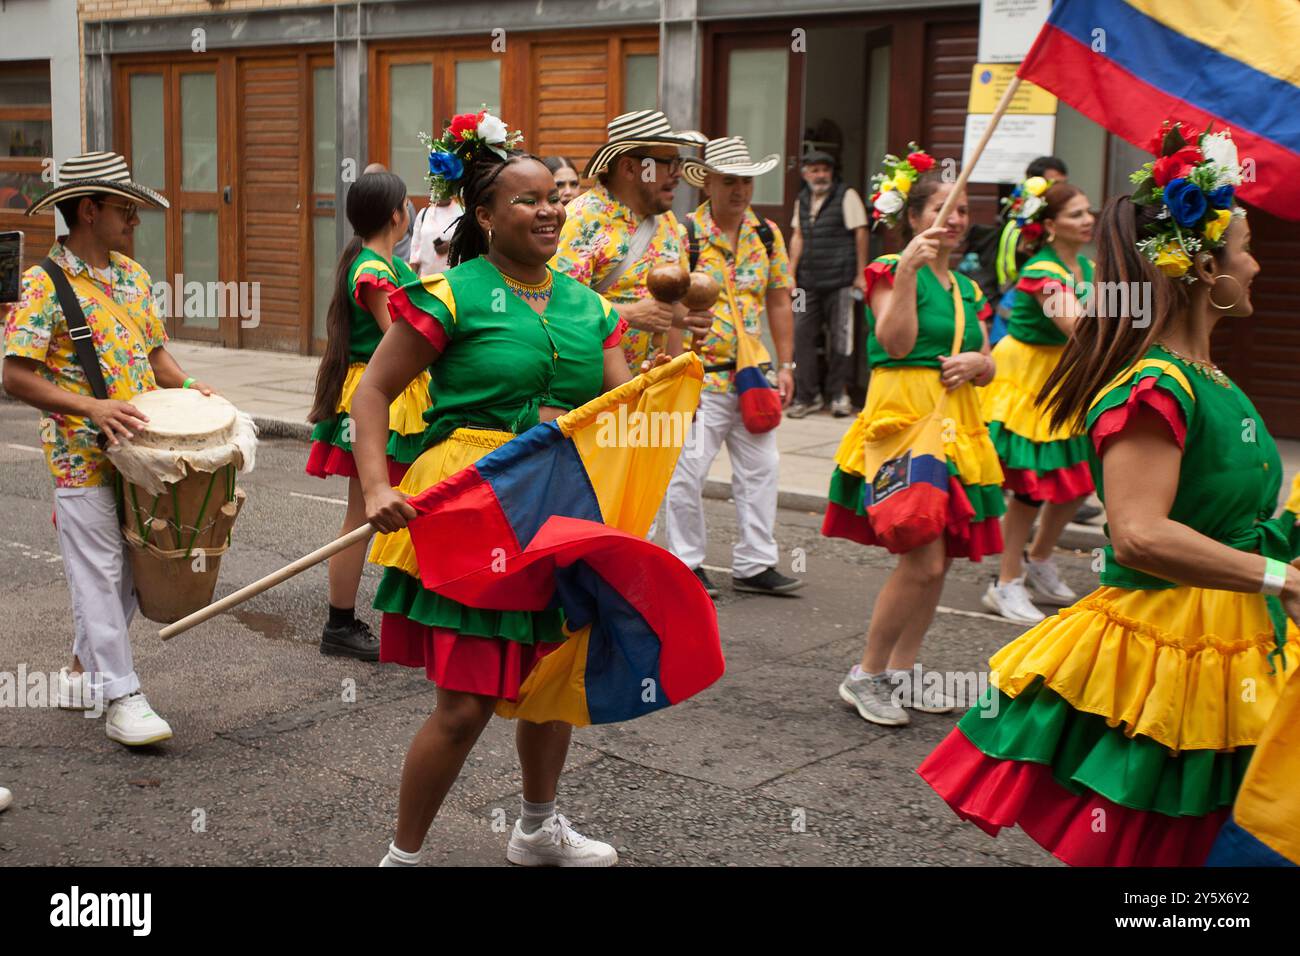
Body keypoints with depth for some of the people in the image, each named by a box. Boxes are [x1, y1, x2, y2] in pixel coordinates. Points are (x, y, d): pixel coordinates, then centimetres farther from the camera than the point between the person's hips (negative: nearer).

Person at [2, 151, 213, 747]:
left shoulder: (133, 275, 10)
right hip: (83, 458, -7)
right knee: (100, 575, -2)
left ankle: (84, 668, 32)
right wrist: (90, 407, -26)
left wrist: (184, 387, -2)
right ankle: (121, 699, 3)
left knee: (130, 570, 14)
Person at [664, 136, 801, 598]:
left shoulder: (767, 234, 8)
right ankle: (687, 563, 12)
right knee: (688, 471, -3)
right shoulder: (685, 234, -8)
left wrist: (785, 366, 6)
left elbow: (778, 302, 12)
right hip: (701, 376, -5)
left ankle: (754, 564, 16)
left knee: (760, 468, 7)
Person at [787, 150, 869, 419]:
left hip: (839, 279, -5)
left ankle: (838, 394, 13)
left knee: (839, 338, 0)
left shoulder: (846, 196, -2)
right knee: (802, 334, -1)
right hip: (809, 281, 5)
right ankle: (807, 396, 8)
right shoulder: (803, 200, 13)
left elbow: (860, 234, -3)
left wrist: (860, 274, -6)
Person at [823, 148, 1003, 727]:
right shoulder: (890, 271, -3)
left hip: (955, 423, 8)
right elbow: (896, 343, -17)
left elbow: (988, 365, 17)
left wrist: (974, 363, -6)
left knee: (937, 559, 9)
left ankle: (903, 672, 22)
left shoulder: (966, 287, 18)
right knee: (922, 560, -14)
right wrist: (907, 270, -23)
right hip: (904, 418, -8)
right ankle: (866, 676, 1)